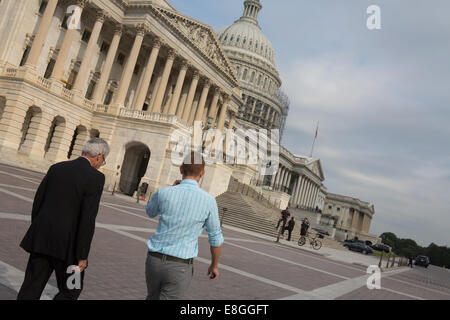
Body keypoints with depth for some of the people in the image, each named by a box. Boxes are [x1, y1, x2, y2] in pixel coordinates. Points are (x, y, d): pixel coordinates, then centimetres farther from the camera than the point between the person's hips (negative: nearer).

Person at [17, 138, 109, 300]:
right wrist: (82, 256, -13)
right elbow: (88, 219, -18)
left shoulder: (56, 168, 7)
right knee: (71, 290, 15)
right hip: (67, 246, -5)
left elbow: (37, 203, 10)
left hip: (41, 239, 6)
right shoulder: (95, 177, -12)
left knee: (31, 289, 13)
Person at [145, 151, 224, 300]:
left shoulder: (163, 193, -8)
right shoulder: (208, 201, -11)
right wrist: (214, 265, 17)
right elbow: (216, 238, 0)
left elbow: (150, 212, 17)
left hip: (154, 260, 3)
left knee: (153, 297, 28)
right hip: (180, 268, -3)